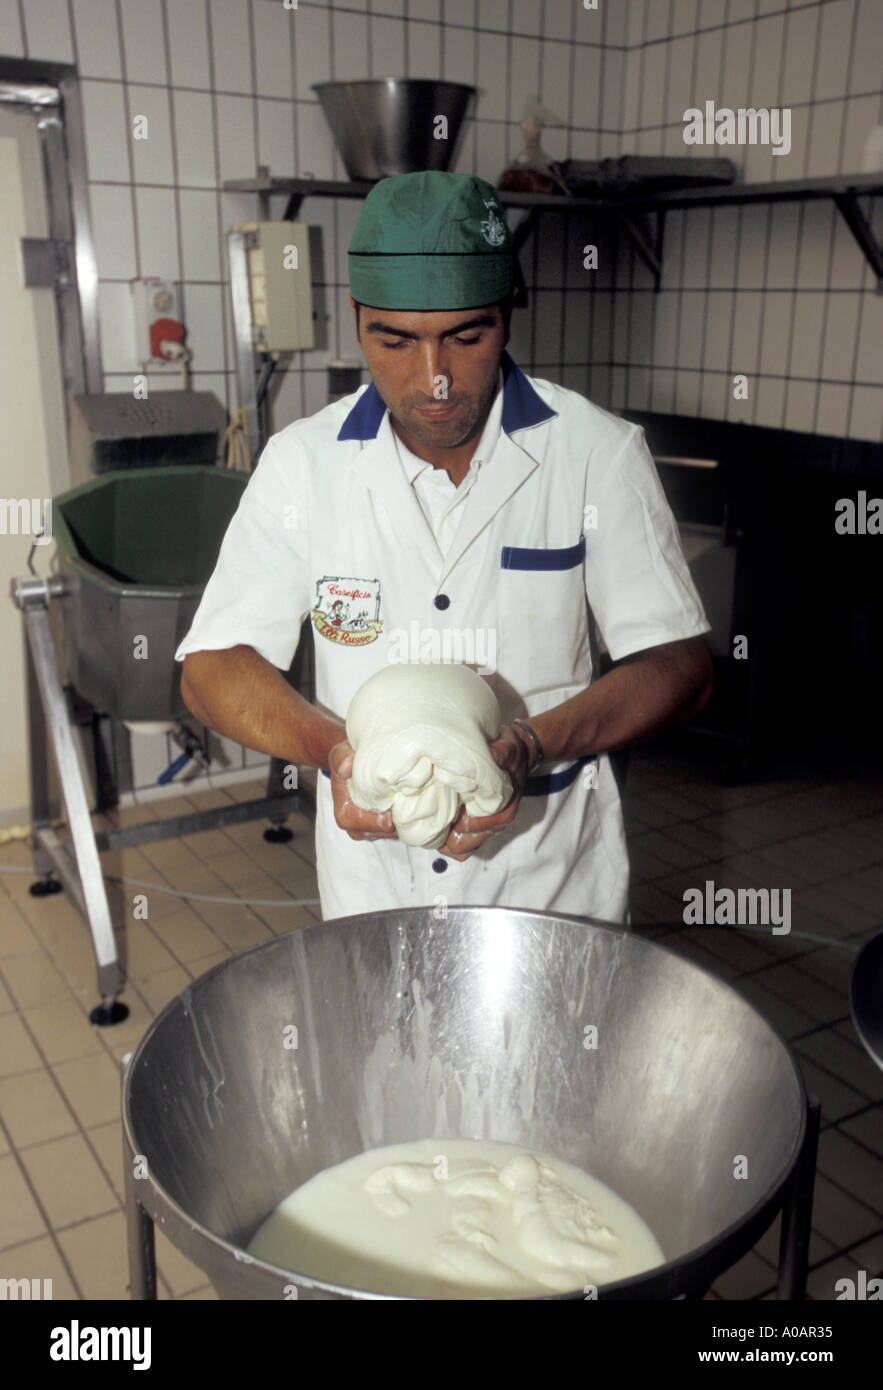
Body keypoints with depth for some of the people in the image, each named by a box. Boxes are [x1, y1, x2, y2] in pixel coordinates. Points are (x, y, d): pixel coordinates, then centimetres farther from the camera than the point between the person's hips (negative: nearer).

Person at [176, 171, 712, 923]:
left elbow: (679, 663, -10)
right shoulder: (302, 461, -7)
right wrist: (332, 747, -25)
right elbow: (214, 666, -6)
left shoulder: (601, 453, -11)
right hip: (371, 875, 1)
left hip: (554, 874, 0)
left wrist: (531, 746, -27)